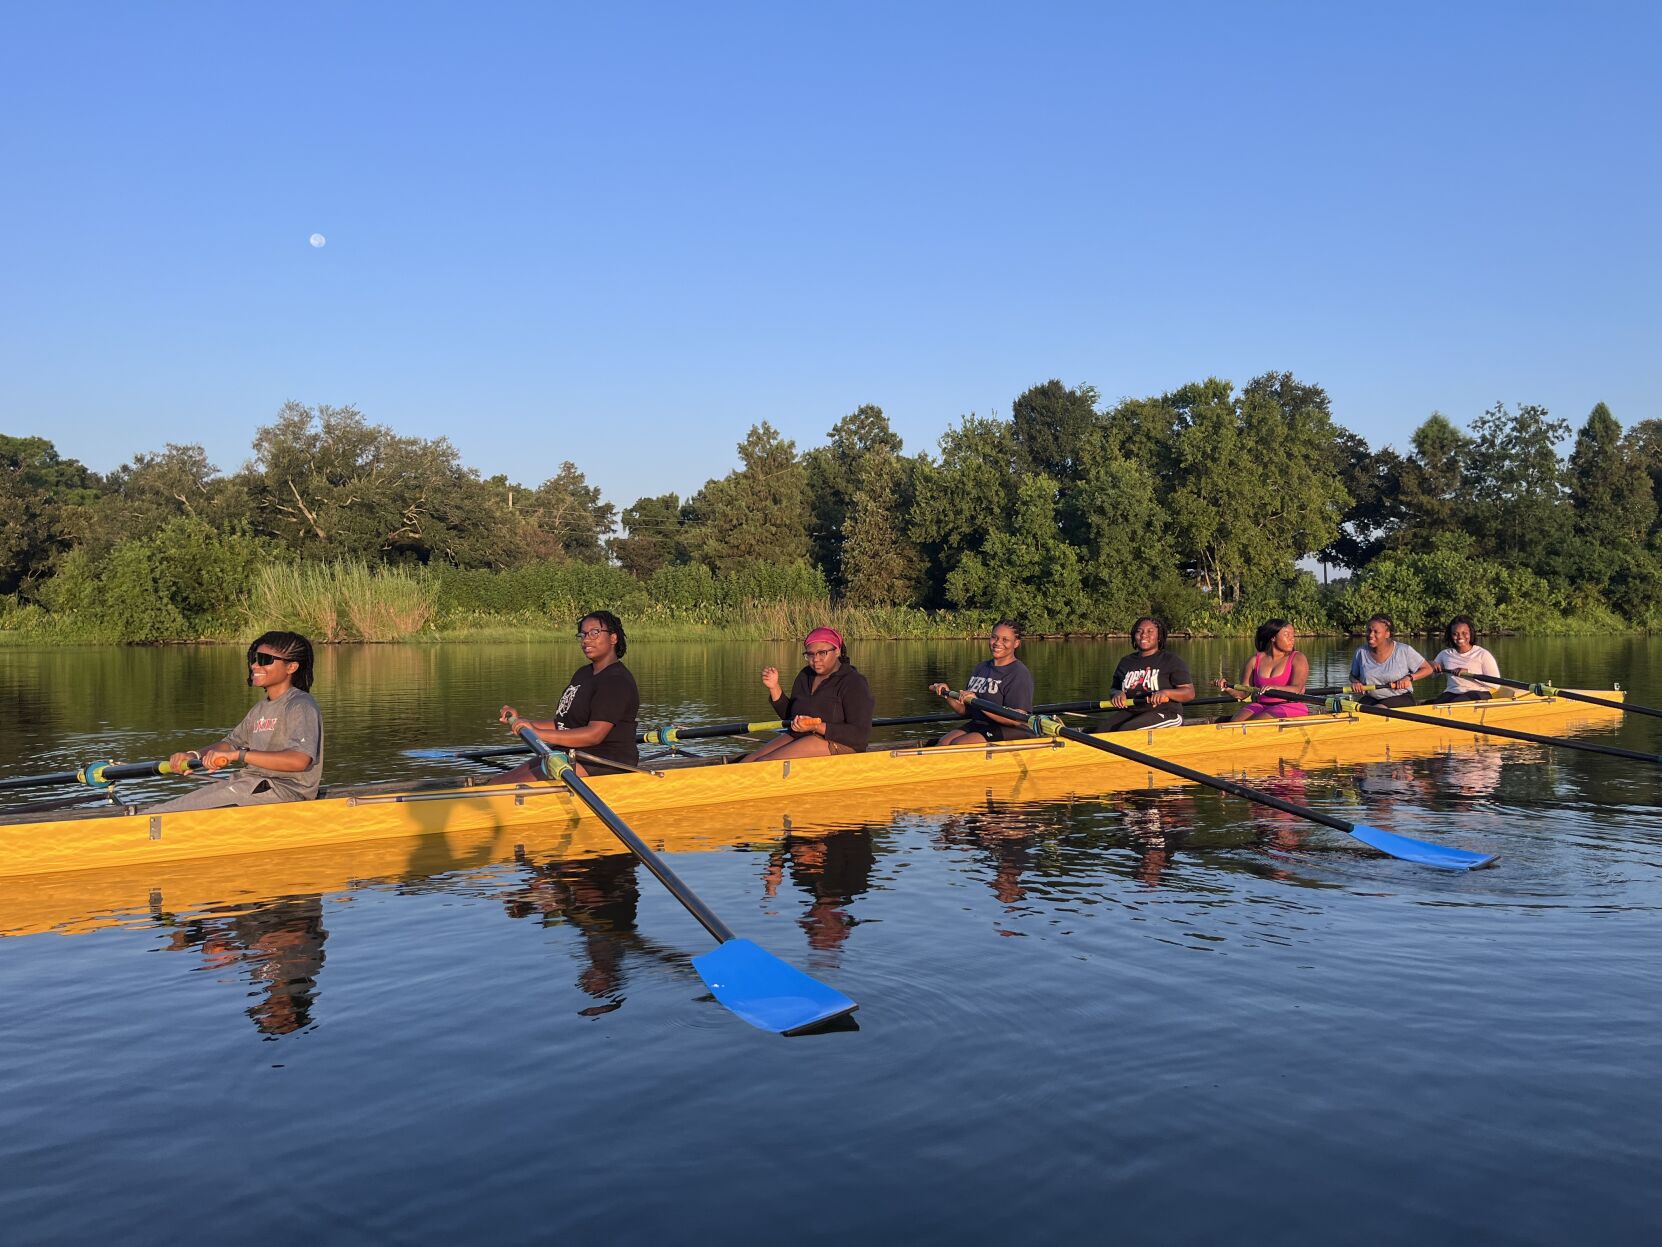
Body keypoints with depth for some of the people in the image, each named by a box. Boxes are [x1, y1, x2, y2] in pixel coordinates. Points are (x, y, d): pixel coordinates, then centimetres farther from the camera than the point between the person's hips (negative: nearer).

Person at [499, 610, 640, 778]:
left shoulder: (617, 682, -14)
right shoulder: (582, 674, 18)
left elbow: (594, 735, -24)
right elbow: (561, 725, 17)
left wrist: (538, 733, -27)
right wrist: (519, 721, 4)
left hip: (601, 765, -10)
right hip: (571, 757, 10)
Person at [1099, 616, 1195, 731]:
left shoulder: (1172, 661, 2)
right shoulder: (1126, 662, 18)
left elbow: (1190, 693, -4)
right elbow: (1114, 688, 22)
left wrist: (1166, 693, -24)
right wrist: (1117, 694, -5)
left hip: (1164, 713, -5)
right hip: (1129, 711, 5)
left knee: (1125, 730, -32)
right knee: (1103, 729, -25)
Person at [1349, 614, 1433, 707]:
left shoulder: (1404, 650, -6)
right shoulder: (1361, 652, 1)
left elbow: (1428, 669, 2)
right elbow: (1353, 675, 18)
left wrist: (1409, 678, -15)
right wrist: (1355, 682, -5)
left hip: (1400, 699, -3)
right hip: (1371, 699, 3)